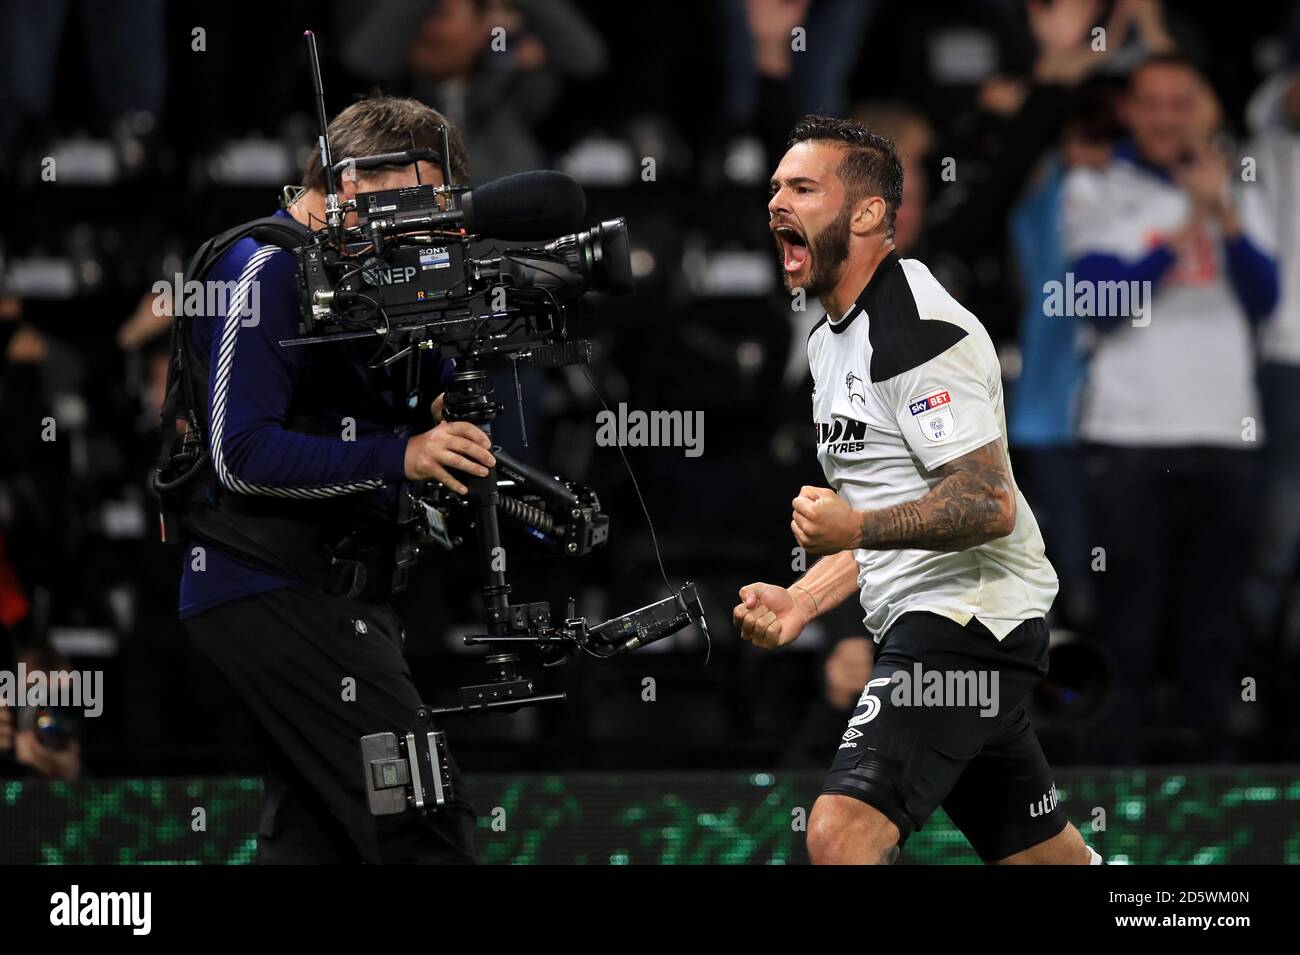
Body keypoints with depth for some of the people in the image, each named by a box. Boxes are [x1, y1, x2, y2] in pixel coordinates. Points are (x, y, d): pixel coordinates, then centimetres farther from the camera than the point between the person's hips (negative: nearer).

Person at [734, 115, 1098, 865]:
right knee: (1052, 858, 15)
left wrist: (857, 527, -29)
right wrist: (802, 602, 13)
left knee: (842, 832, -24)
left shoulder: (916, 330, -13)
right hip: (929, 624, 11)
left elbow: (989, 505, -21)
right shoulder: (835, 339, 20)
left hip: (968, 618, -11)